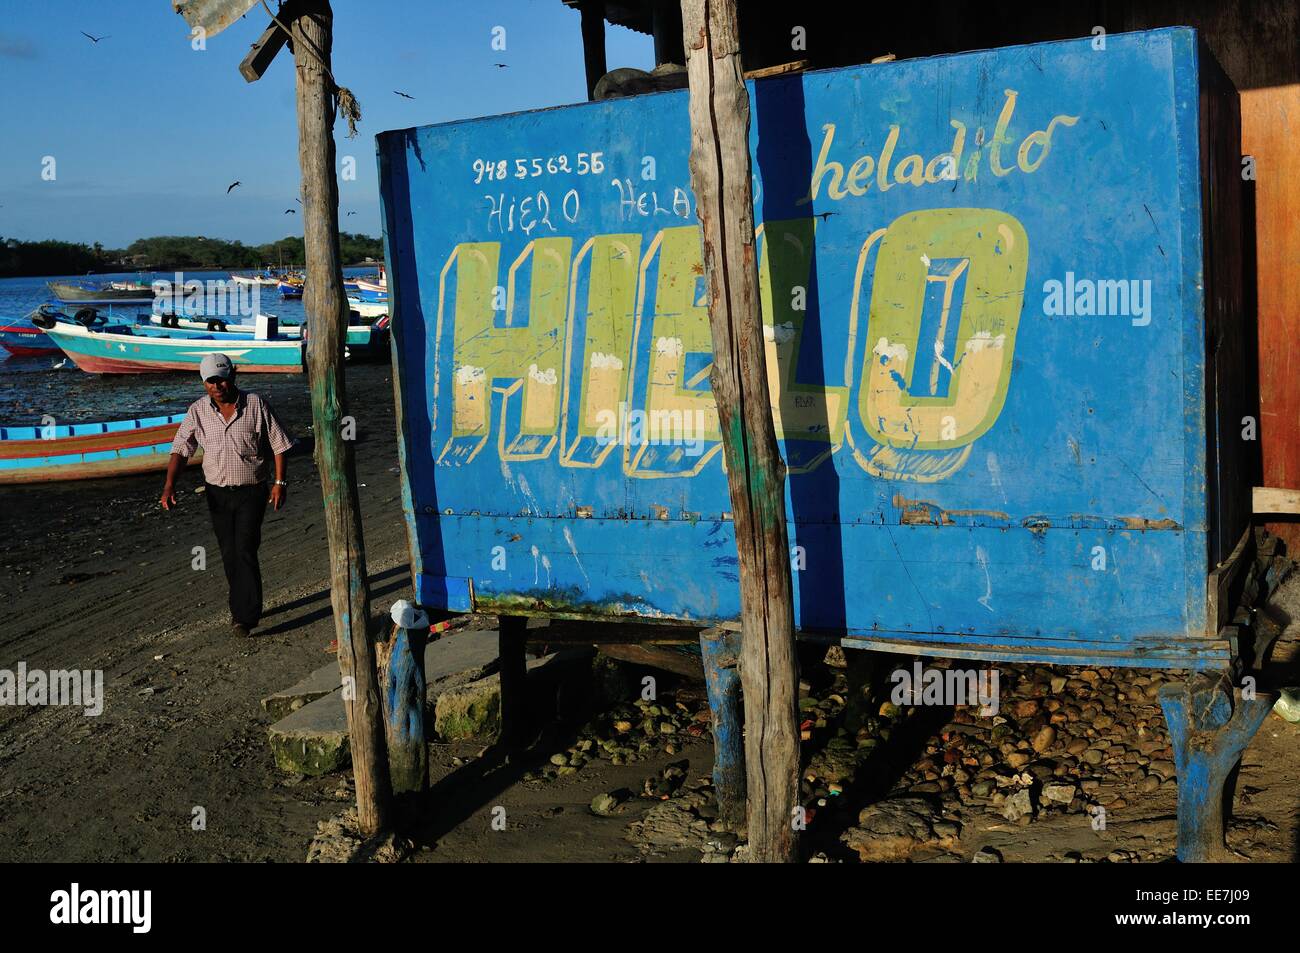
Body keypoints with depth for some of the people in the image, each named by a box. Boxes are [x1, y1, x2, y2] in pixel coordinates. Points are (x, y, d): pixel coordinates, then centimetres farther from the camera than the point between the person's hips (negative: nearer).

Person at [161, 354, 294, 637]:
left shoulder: (256, 405, -9)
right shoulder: (198, 411, -2)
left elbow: (279, 444, -3)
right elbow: (180, 449, -2)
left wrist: (280, 481, -8)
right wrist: (169, 484, -15)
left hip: (251, 491, -3)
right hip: (217, 493, 4)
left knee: (245, 551, -13)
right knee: (229, 554, 10)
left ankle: (245, 617, -11)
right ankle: (241, 607, 26)